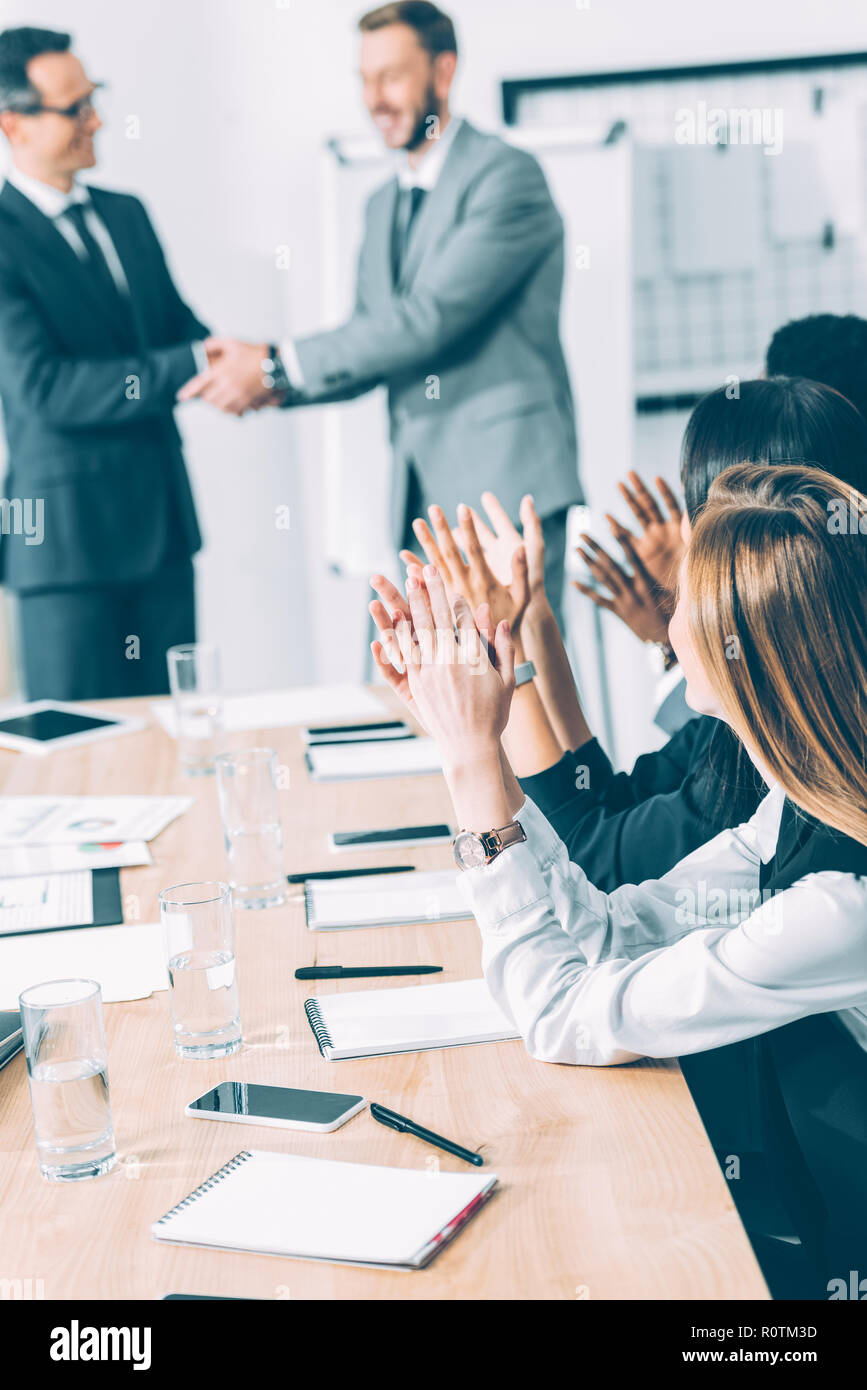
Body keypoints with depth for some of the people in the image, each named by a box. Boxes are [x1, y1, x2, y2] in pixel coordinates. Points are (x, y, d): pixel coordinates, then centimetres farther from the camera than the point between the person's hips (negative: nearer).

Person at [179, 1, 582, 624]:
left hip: (506, 480, -7)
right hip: (423, 493, 7)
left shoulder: (508, 175, -9)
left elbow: (431, 315, -19)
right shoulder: (385, 205, 18)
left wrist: (279, 364, -18)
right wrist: (281, 386, -4)